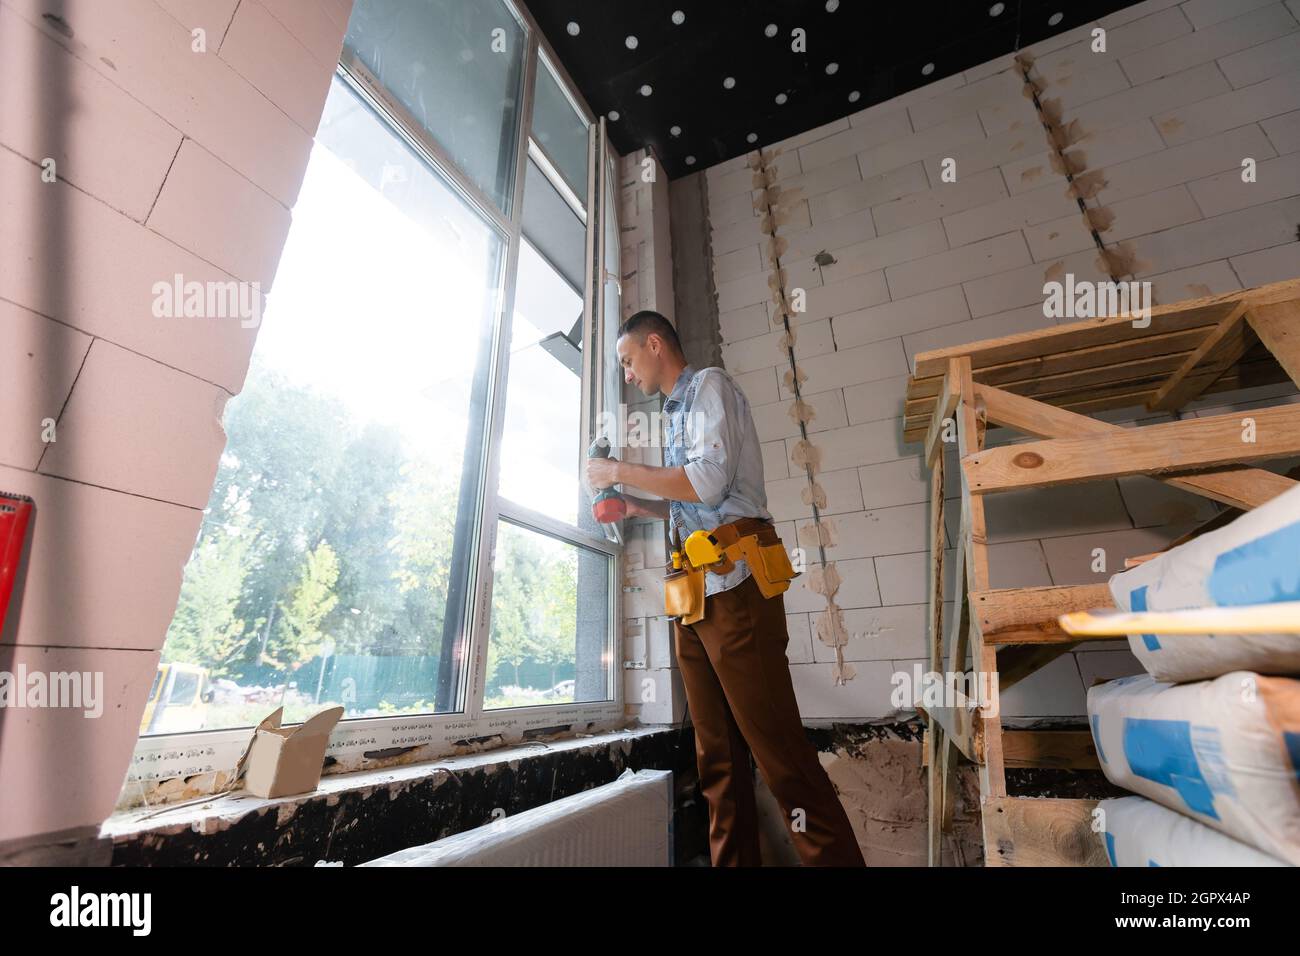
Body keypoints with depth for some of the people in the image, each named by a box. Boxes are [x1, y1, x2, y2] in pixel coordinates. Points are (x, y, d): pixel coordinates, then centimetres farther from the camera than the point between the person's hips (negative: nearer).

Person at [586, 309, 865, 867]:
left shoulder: (709, 385, 1)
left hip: (732, 579, -9)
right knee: (717, 755, 11)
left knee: (775, 743, -7)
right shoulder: (676, 413, 25)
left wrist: (621, 472, -5)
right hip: (695, 590, 9)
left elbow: (709, 483, -15)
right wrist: (631, 505, 19)